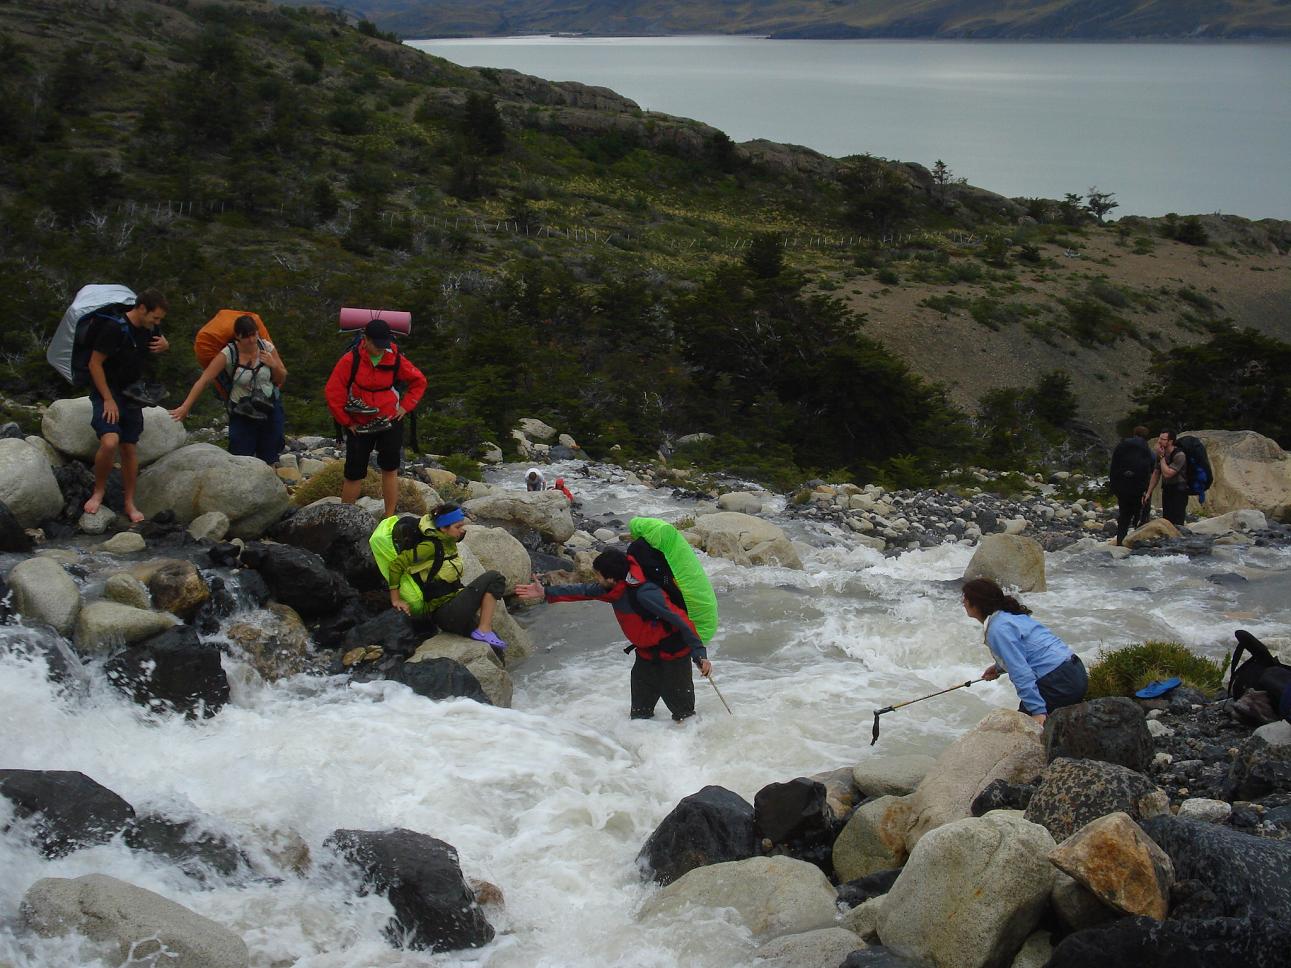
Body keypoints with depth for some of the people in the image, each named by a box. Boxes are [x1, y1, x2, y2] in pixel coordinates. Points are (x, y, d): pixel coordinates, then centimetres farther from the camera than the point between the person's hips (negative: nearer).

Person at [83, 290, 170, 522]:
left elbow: (161, 342, 24)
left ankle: (130, 504, 16)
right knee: (110, 442, -25)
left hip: (132, 395, 6)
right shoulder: (113, 328, -21)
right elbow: (95, 364, -17)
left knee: (130, 448, 6)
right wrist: (108, 399, -19)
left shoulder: (150, 327, 2)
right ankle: (98, 492, -3)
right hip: (107, 392, -6)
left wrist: (164, 345, -2)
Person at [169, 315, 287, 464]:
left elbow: (281, 380, 7)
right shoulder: (228, 354, -15)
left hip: (272, 410, 2)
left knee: (269, 460, 4)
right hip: (242, 416, -2)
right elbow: (204, 380, -15)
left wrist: (274, 366, -15)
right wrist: (185, 407, -21)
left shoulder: (267, 347, -5)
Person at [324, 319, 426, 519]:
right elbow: (332, 392, -8)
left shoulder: (396, 360, -4)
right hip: (359, 427, -1)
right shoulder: (350, 360, -11)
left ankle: (390, 518, 6)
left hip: (390, 423, 1)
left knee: (390, 470, -1)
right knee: (354, 474, 2)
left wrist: (405, 406, 0)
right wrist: (346, 421, -4)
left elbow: (419, 382, 10)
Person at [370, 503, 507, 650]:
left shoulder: (448, 543, 6)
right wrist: (395, 600, -12)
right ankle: (484, 631, -15)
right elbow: (396, 564, -17)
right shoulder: (431, 547, -19)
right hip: (446, 614, -9)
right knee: (494, 578, -16)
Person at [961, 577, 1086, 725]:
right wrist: (999, 667, 29)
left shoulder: (998, 630, -15)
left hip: (1058, 683, -9)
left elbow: (1021, 673, -21)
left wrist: (1038, 711, -23)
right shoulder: (1011, 614, 15)